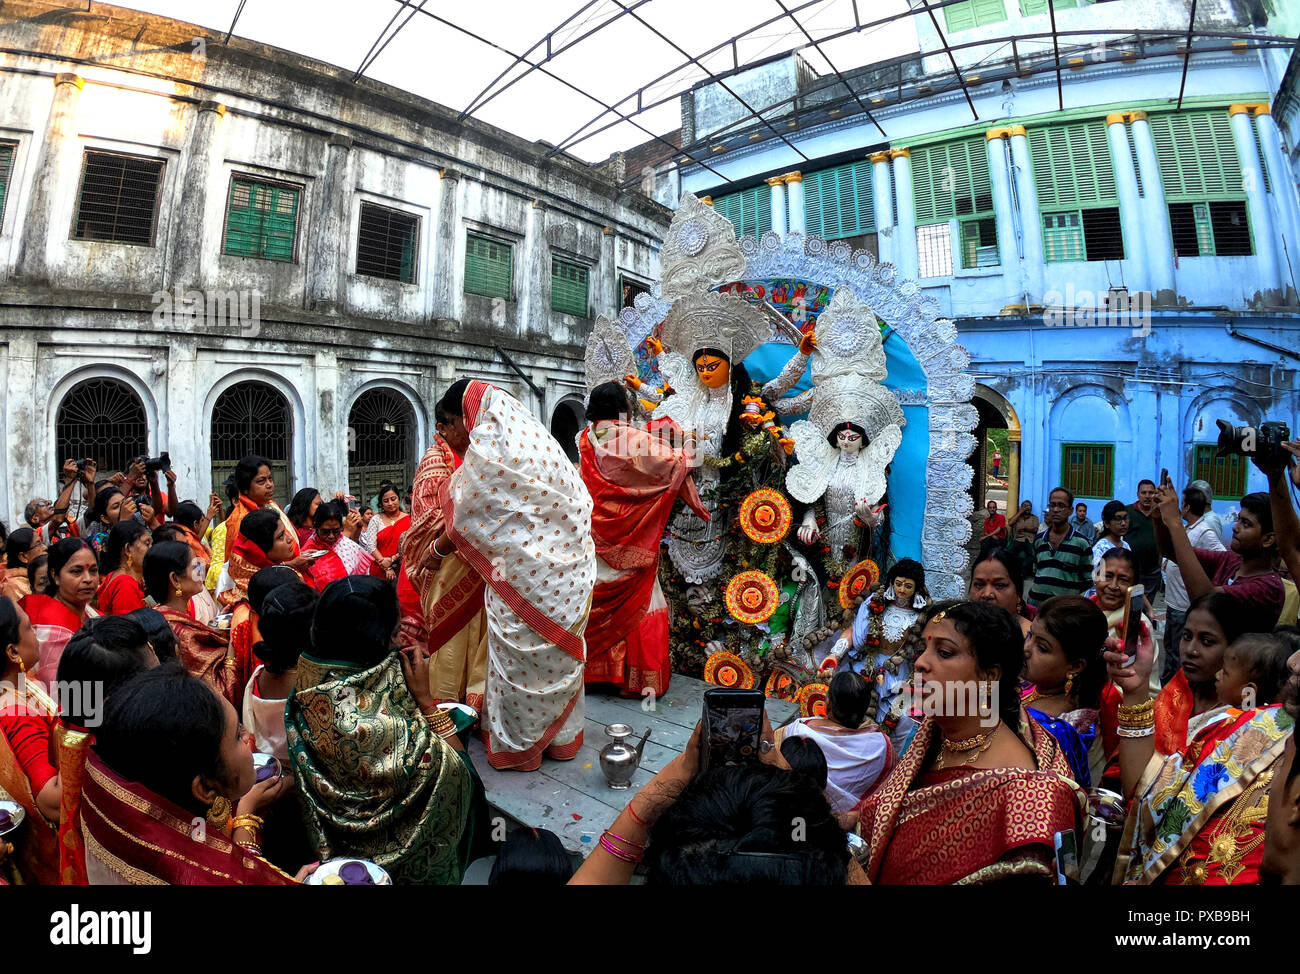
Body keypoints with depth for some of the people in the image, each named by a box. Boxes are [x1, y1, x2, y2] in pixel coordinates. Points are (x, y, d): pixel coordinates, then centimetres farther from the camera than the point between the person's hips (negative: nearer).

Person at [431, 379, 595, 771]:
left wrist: (436, 549, 12)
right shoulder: (539, 438, 9)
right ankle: (562, 737, 33)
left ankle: (518, 746, 25)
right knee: (560, 650, 18)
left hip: (523, 572, -7)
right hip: (568, 568, 7)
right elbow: (577, 500, 14)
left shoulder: (486, 448, -14)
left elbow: (464, 520, -7)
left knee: (519, 655, 9)